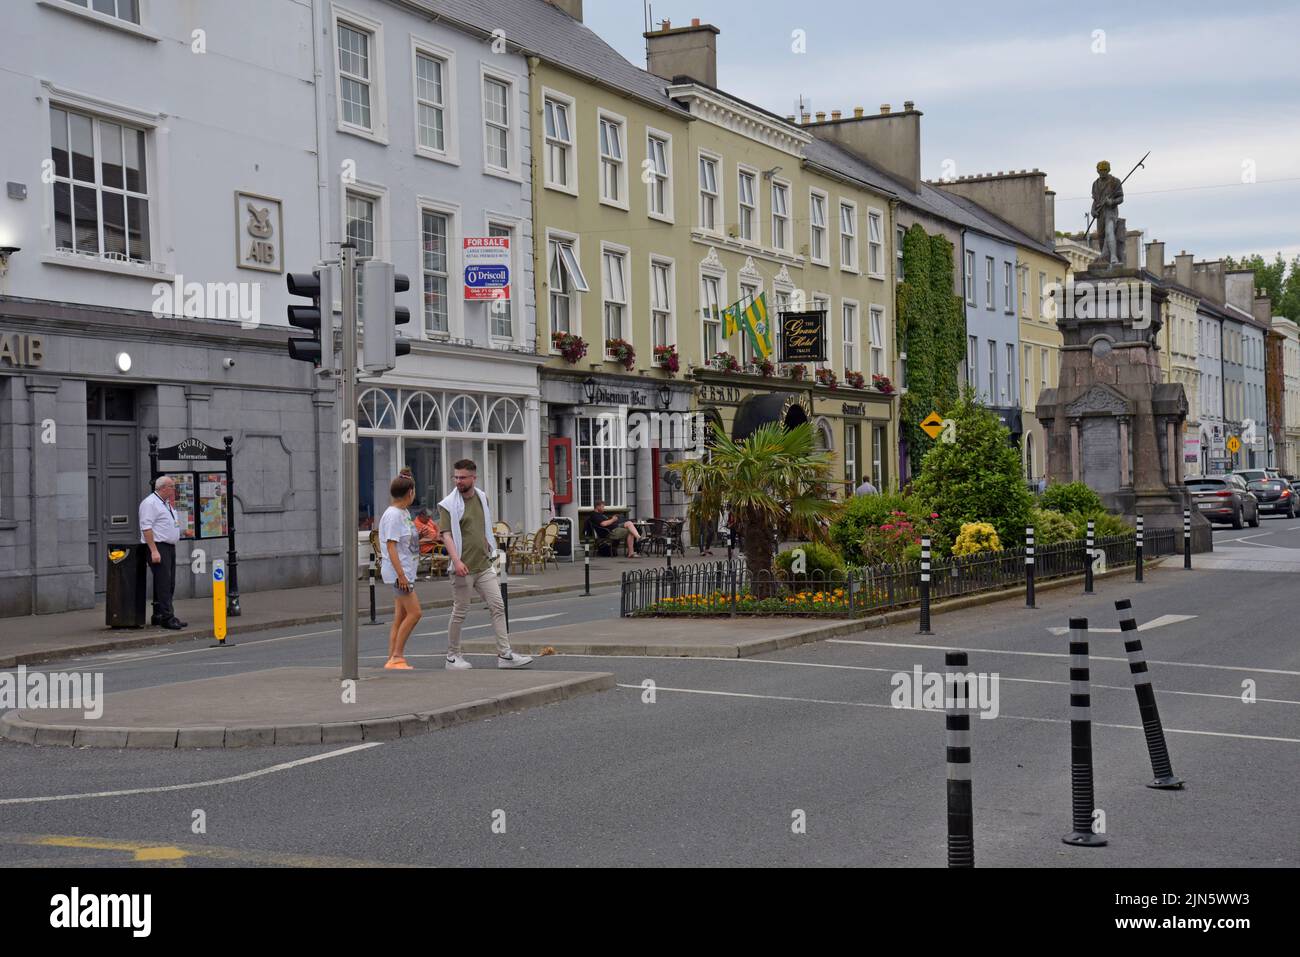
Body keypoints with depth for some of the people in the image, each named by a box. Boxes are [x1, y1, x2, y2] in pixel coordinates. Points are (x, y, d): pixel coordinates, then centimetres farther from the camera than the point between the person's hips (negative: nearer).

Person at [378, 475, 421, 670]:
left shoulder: (404, 513, 14)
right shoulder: (393, 515, -15)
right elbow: (391, 546, -19)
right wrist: (401, 575, -22)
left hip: (406, 571, 10)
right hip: (399, 572, -10)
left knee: (401, 617, 9)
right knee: (414, 612, -12)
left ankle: (393, 659, 11)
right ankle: (396, 658, -8)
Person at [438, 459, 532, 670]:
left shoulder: (482, 498, 11)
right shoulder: (448, 505, -9)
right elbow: (446, 535, -17)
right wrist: (456, 561, -29)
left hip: (485, 565, 6)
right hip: (463, 568, -6)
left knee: (498, 607, 1)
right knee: (460, 613, 2)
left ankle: (504, 655, 2)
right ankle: (452, 656, 15)